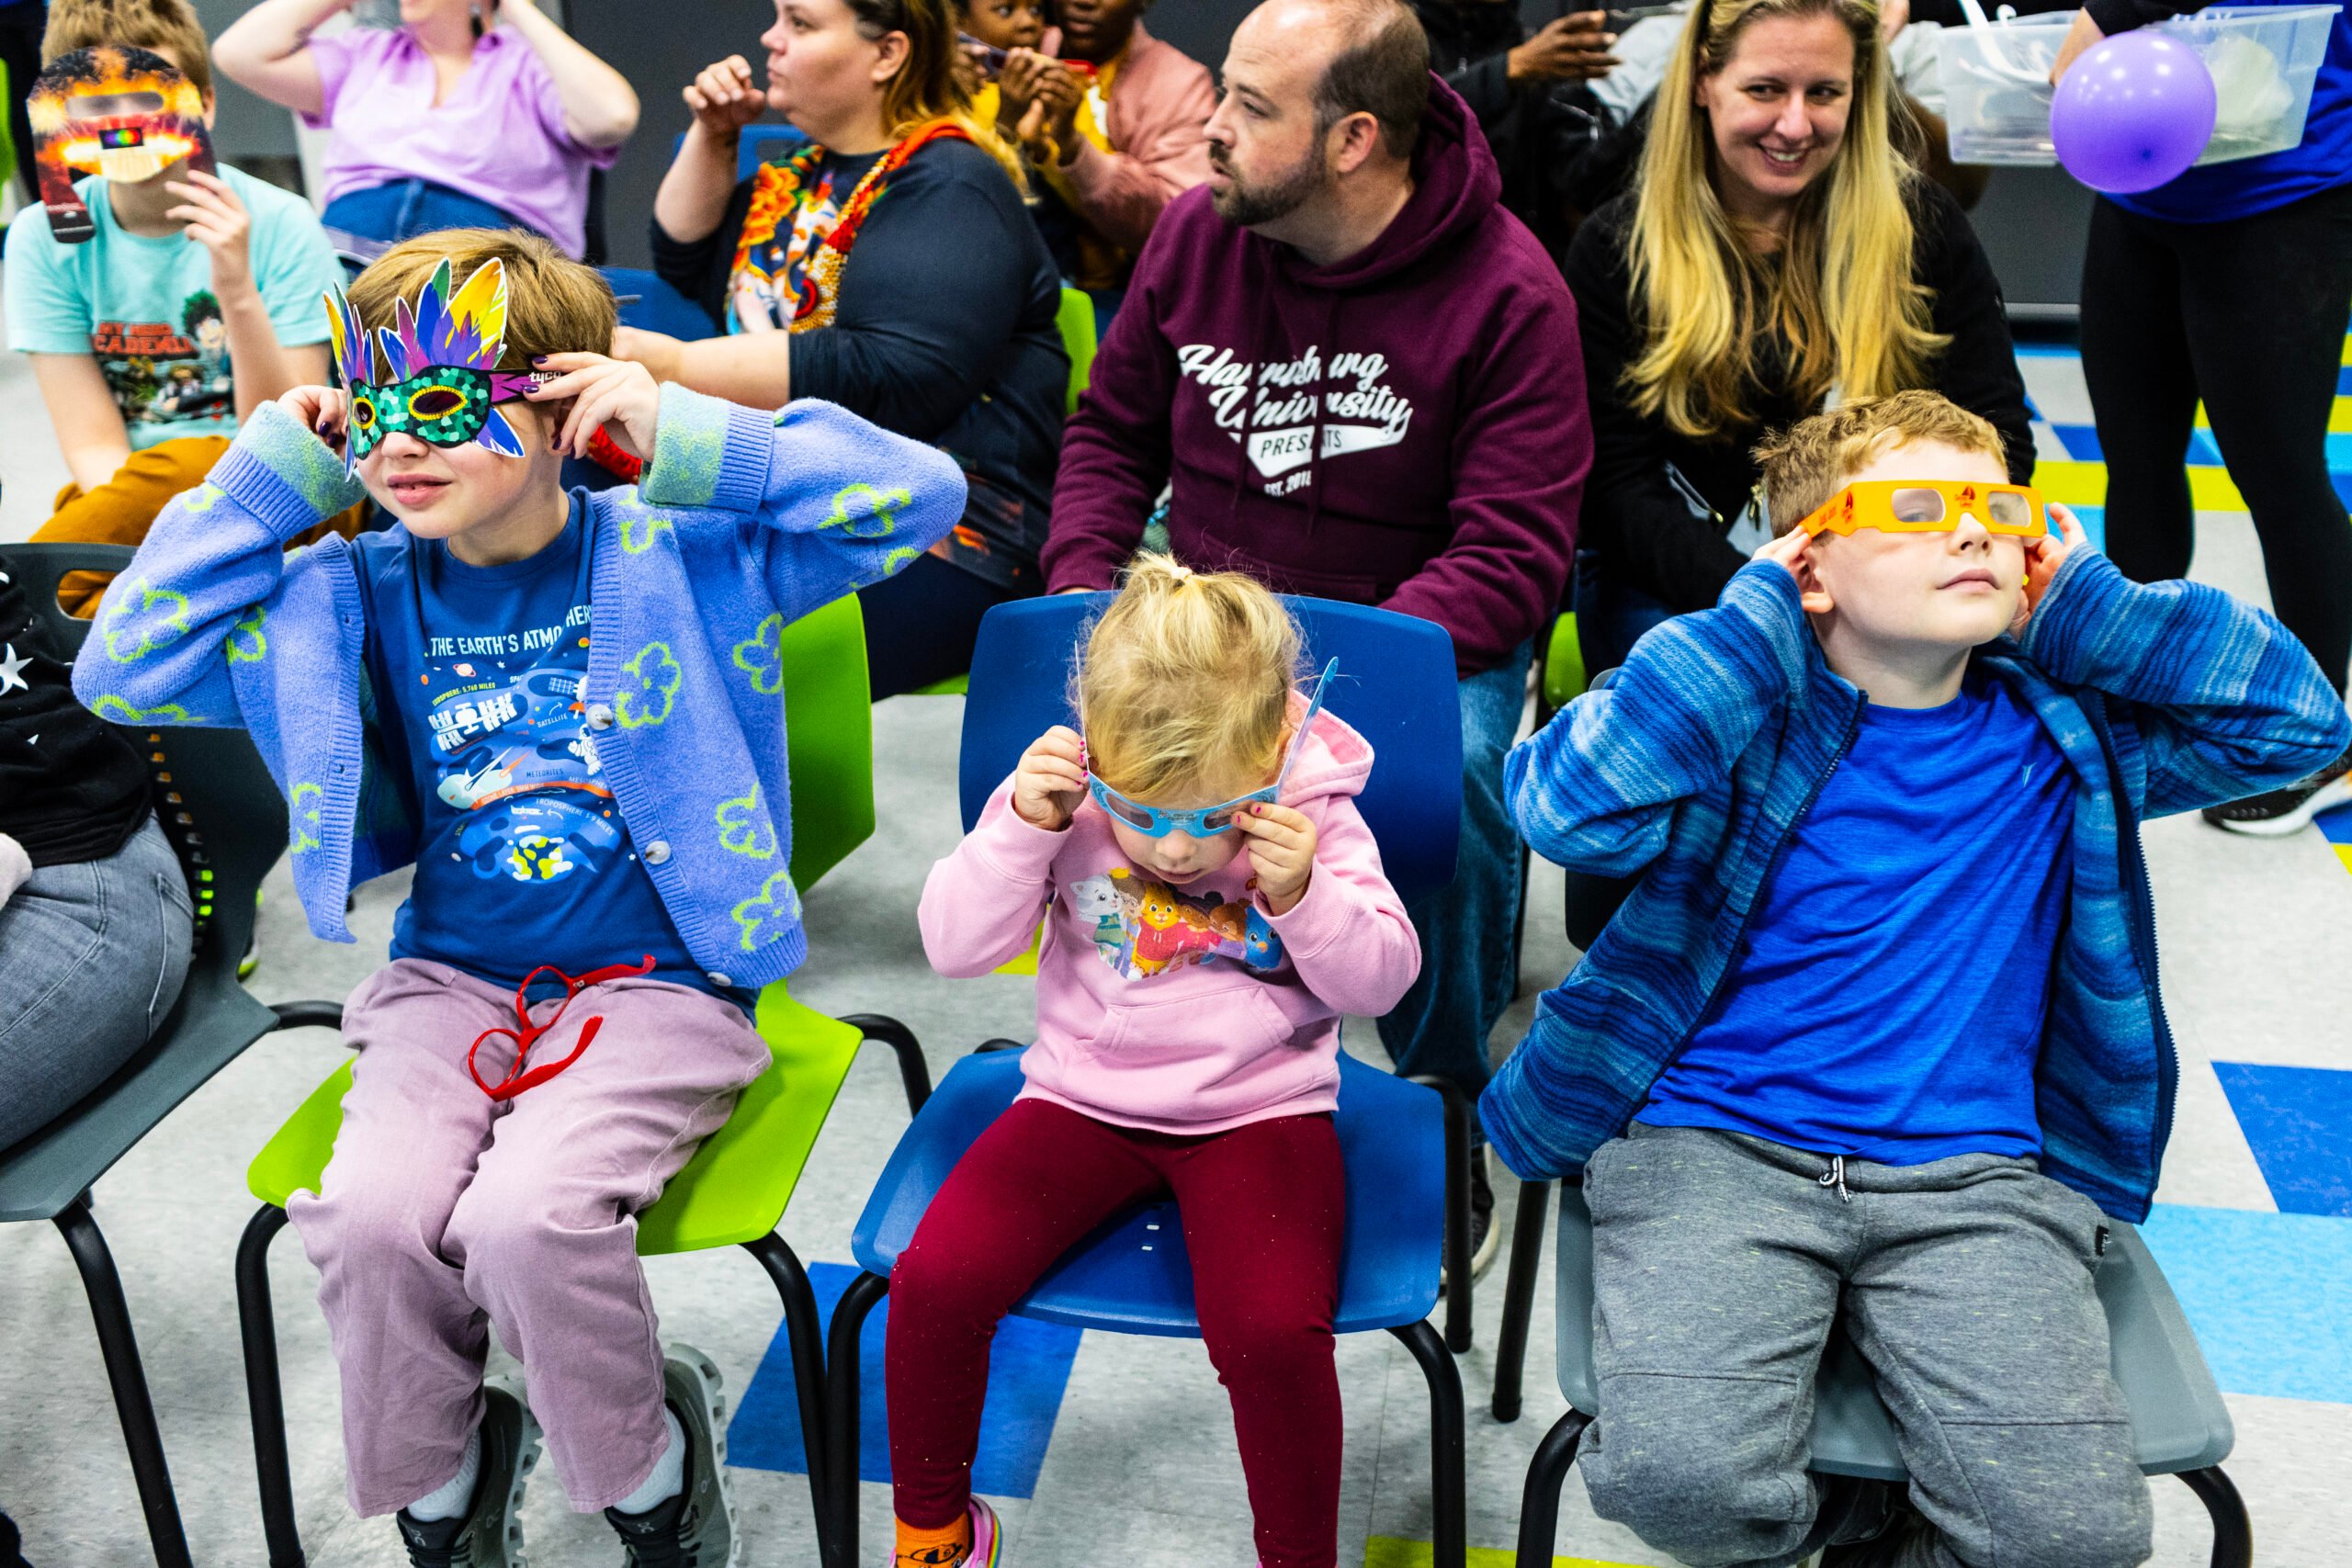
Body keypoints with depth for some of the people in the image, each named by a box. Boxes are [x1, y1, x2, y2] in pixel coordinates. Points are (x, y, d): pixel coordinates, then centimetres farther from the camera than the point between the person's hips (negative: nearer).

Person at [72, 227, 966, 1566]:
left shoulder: (676, 554, -5)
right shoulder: (361, 597, 5)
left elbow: (918, 495, -12)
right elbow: (124, 670, 5)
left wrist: (680, 436, -17)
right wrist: (268, 477, 0)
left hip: (657, 981, -3)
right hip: (451, 979, 4)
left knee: (526, 1219, -28)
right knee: (371, 1215, -23)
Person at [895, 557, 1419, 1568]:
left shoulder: (1312, 816, -9)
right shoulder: (1069, 801, -7)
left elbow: (1381, 981, -5)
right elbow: (955, 947, -7)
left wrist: (1303, 895, -24)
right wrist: (1019, 825, -22)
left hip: (1257, 1109, -2)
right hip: (1085, 1095, 2)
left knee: (1274, 1330, -26)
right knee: (935, 1277, -16)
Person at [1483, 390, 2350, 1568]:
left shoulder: (2063, 732, 10)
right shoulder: (1749, 718, -2)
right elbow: (1570, 807, -19)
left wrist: (2084, 606, 4)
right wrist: (1749, 621, -12)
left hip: (1972, 1177, 3)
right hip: (1713, 1150, -2)